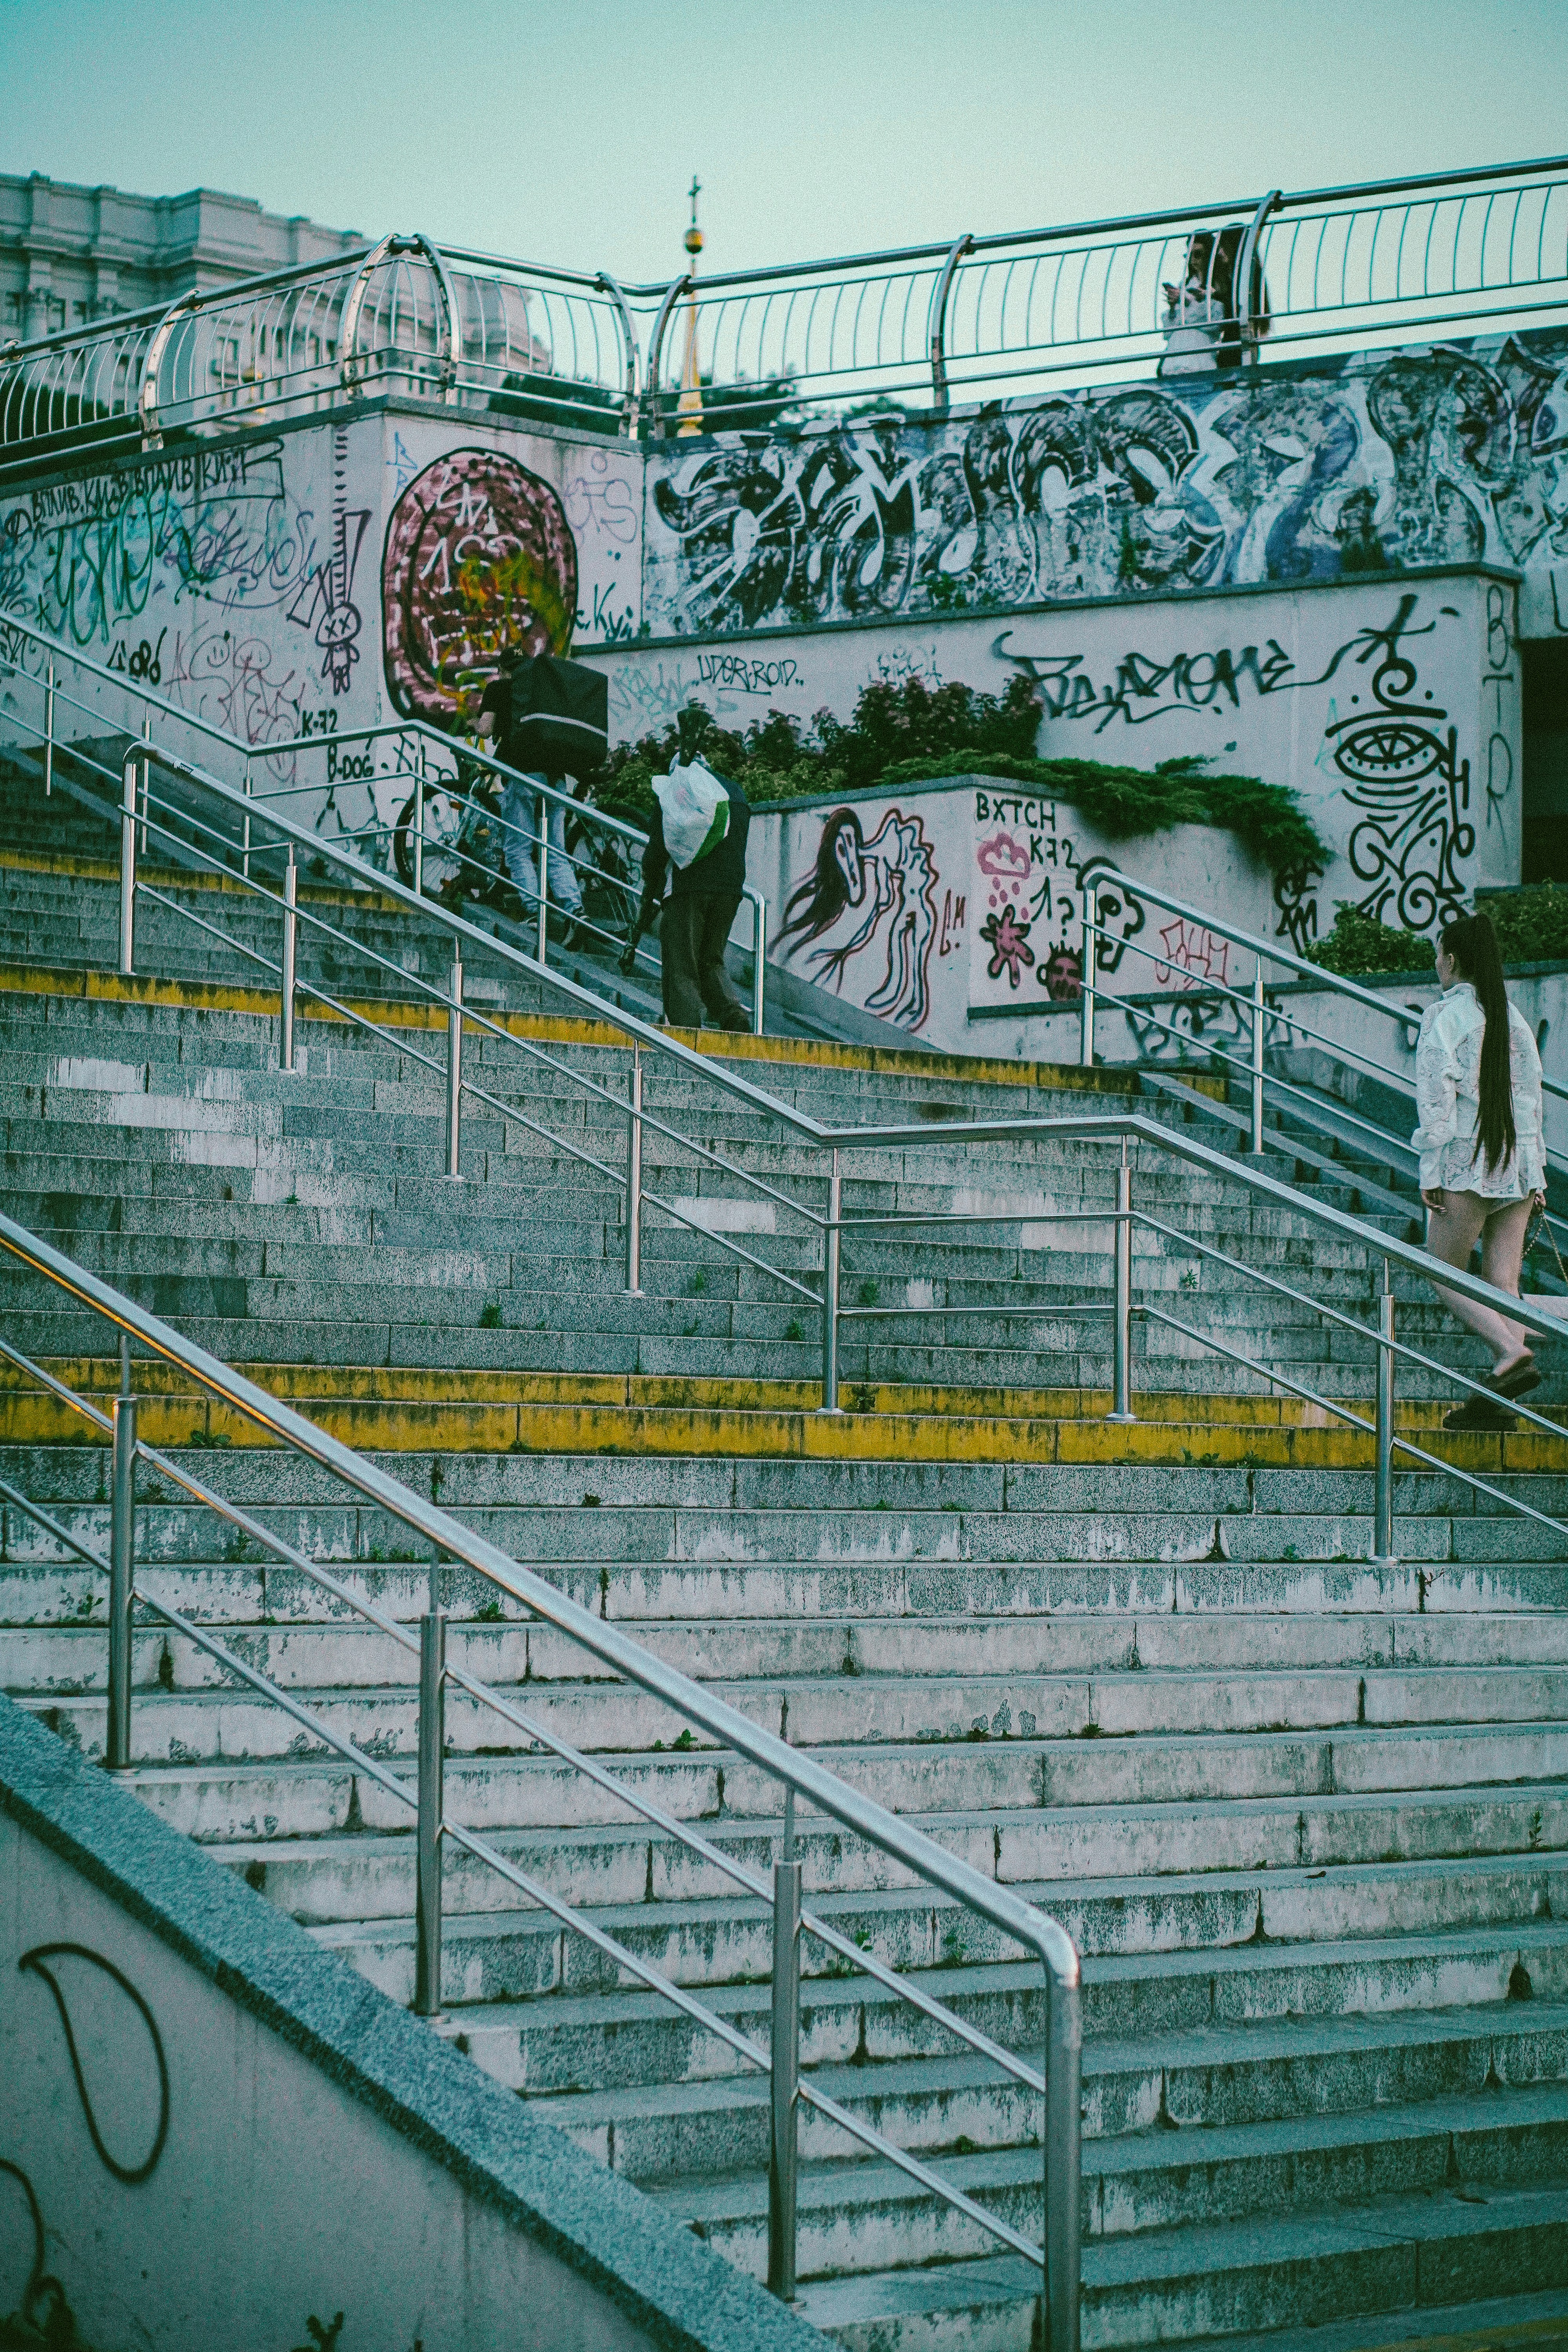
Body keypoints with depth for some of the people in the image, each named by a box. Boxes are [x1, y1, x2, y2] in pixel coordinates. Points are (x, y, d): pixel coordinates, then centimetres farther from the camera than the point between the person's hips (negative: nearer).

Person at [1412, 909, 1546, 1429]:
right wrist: (1535, 1175, 15)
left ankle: (1511, 1349, -20)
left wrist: (1430, 1171, -10)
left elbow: (1437, 1097, -12)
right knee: (1502, 1283, 5)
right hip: (1516, 1169, 6)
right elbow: (1530, 1098, 13)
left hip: (1467, 1166, -6)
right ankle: (1496, 1400, -1)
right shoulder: (1513, 1017, 13)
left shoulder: (1444, 1016, -6)